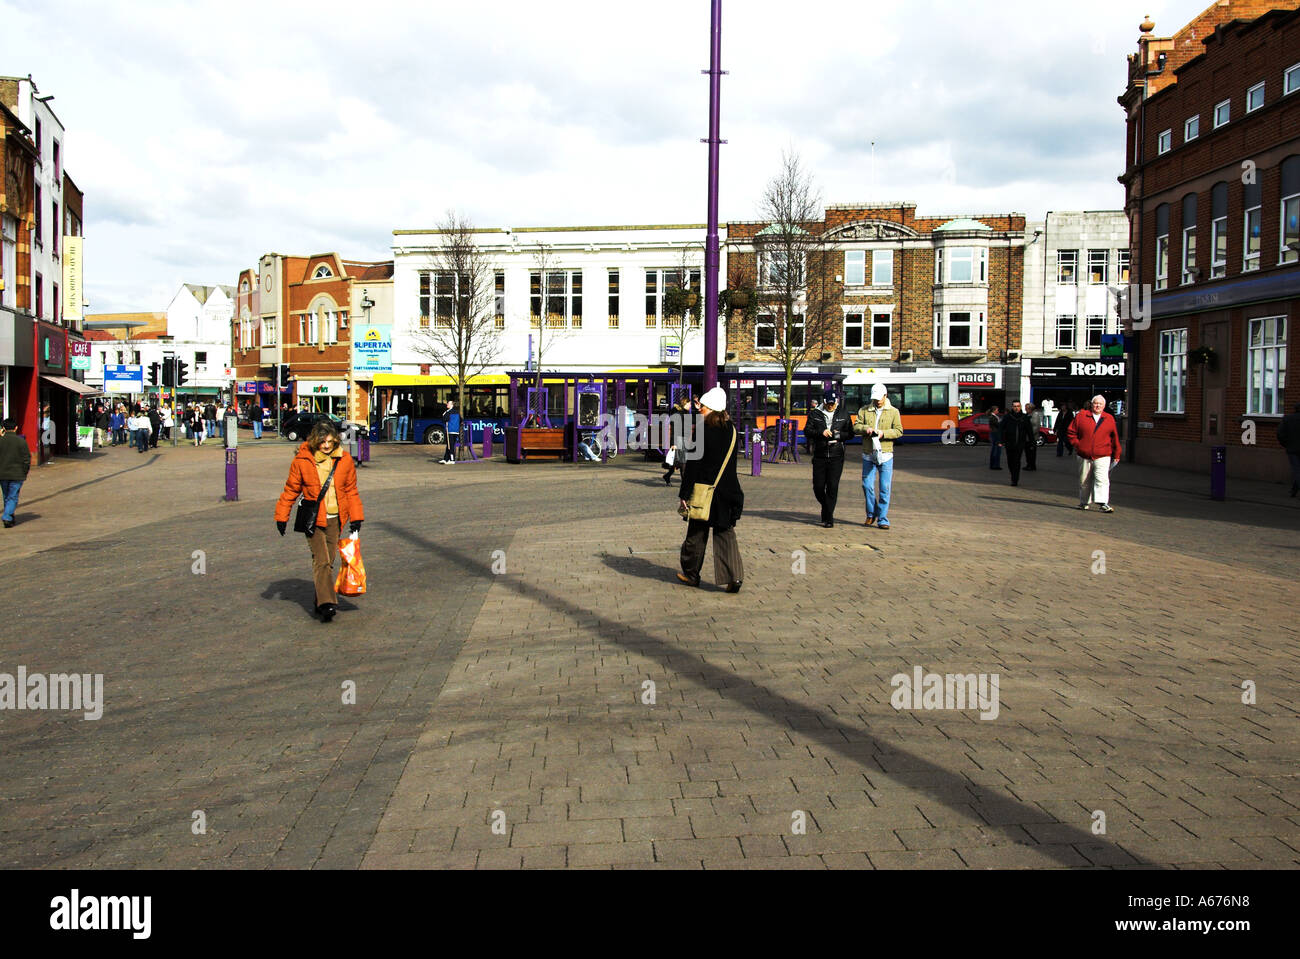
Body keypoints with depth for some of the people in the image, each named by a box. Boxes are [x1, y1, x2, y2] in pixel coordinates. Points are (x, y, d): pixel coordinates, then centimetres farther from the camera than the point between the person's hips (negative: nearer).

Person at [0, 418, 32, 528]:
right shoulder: (21, 441, -7)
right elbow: (27, 459, -6)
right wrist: (25, 473, 4)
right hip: (17, 474, -3)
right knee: (13, 497, 1)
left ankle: (10, 517, 26)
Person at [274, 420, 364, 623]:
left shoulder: (344, 459, 2)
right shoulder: (302, 460, -5)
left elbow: (351, 490, 11)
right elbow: (291, 489, 5)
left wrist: (356, 517, 8)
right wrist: (282, 516, 7)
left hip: (335, 518, 3)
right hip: (313, 519, -3)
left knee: (328, 561, 8)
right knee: (321, 561, -14)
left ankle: (322, 602, 20)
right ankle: (326, 603, -20)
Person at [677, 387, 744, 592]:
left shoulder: (702, 431, -14)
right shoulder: (732, 431, 4)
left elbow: (693, 465, -14)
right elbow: (732, 462, 11)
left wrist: (684, 494, -11)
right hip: (727, 492, 5)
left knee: (696, 534, 10)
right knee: (725, 533, 8)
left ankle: (691, 574, 24)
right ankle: (734, 576, -5)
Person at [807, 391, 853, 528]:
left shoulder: (844, 415, 10)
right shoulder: (815, 414, 8)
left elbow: (850, 434, 9)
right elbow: (807, 431, 1)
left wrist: (838, 435, -11)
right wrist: (821, 433, -16)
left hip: (836, 456, -1)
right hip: (819, 456, 1)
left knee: (832, 487, -6)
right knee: (818, 487, 1)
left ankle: (828, 518, 0)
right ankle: (826, 507, 30)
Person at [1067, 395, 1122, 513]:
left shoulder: (1110, 419, 8)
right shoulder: (1081, 416, 5)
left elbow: (1115, 438, 13)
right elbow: (1071, 431, 10)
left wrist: (1117, 454, 12)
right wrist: (1077, 444, 0)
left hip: (1103, 456, -1)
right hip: (1084, 455, 1)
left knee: (1102, 479, -16)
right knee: (1084, 481, 10)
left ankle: (1103, 503, -21)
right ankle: (1083, 502, 25)